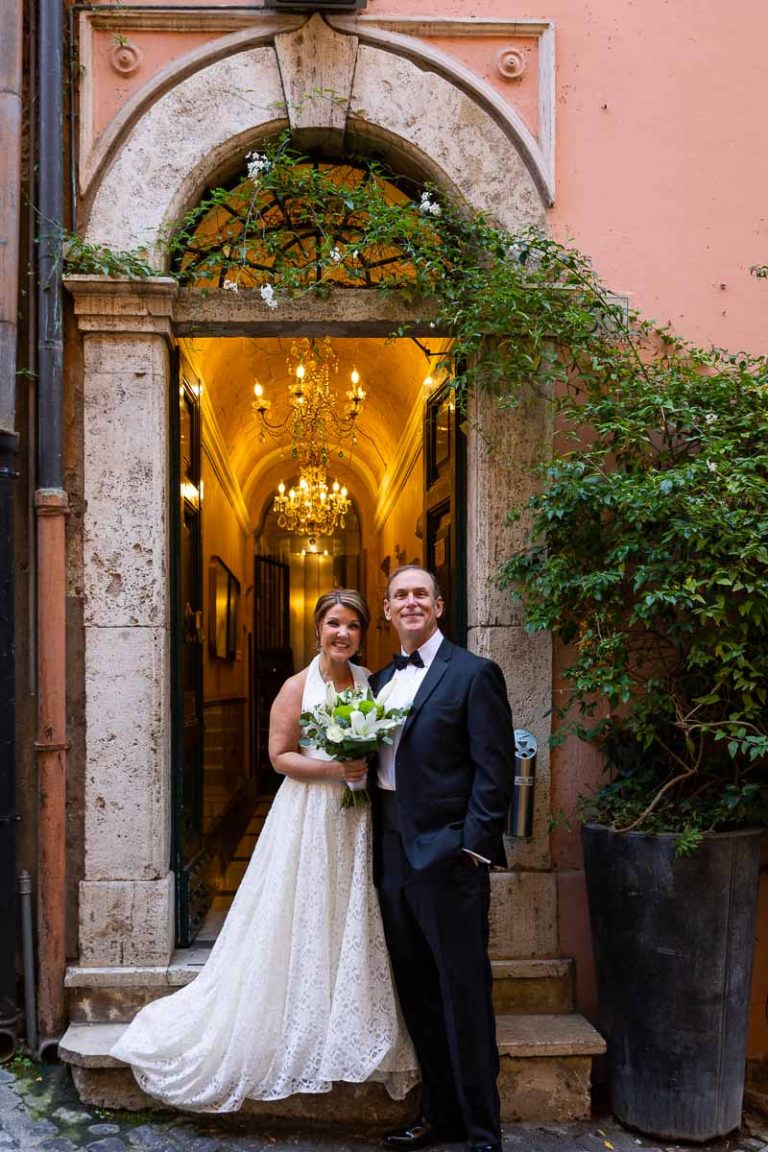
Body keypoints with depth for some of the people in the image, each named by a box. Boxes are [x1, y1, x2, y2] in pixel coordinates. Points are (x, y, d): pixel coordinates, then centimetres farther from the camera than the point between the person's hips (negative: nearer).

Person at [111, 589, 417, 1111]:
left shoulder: (370, 681, 6)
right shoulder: (298, 687, -6)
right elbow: (280, 755, -8)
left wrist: (369, 764, -5)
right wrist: (334, 768, -19)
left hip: (358, 818, 4)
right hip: (309, 814, -4)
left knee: (355, 925, 9)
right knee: (304, 923, 3)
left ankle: (359, 1033, 24)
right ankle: (300, 1037, 19)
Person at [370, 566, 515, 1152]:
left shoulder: (474, 674, -7)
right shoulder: (382, 680, 14)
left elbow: (494, 770, -11)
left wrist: (473, 846, -16)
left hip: (447, 854, -7)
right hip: (392, 854, 7)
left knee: (464, 993, 3)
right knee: (418, 993, 16)